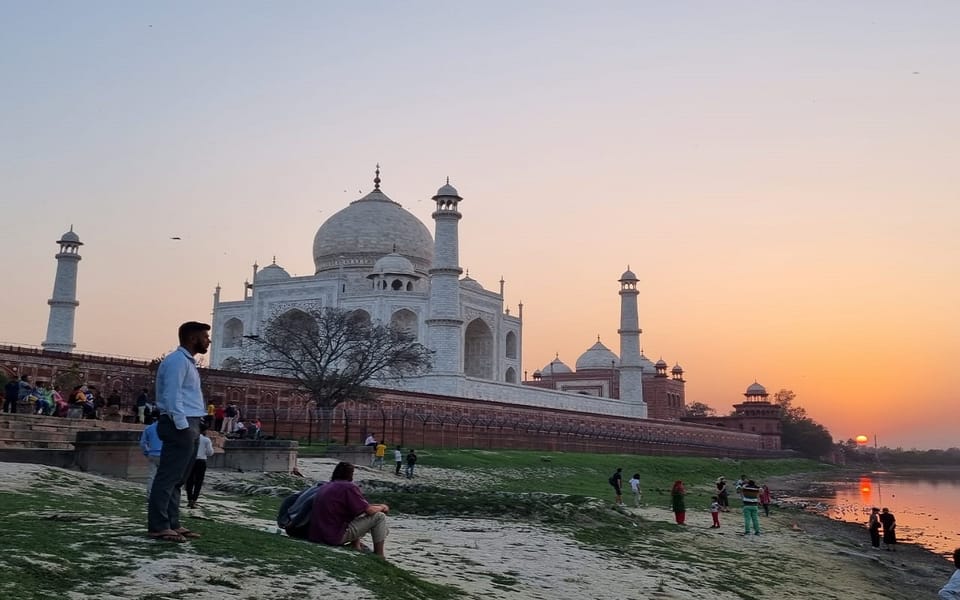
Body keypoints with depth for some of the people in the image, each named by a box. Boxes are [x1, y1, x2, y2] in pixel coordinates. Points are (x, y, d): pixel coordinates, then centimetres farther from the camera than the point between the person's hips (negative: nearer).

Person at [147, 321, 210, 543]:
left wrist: (193, 427, 12)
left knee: (178, 479, 12)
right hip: (181, 425, -11)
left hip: (189, 425, 11)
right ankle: (158, 526, -7)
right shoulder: (177, 360, -11)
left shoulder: (187, 361, 21)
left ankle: (172, 524, 16)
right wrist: (182, 425, -24)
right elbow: (172, 395, -19)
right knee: (168, 477, -8)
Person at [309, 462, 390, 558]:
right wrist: (382, 507, 10)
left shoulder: (326, 486, 14)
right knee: (379, 517, -2)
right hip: (336, 537, -9)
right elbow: (370, 510, -11)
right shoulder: (349, 487, -12)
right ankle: (379, 556, 4)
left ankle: (356, 545, 18)